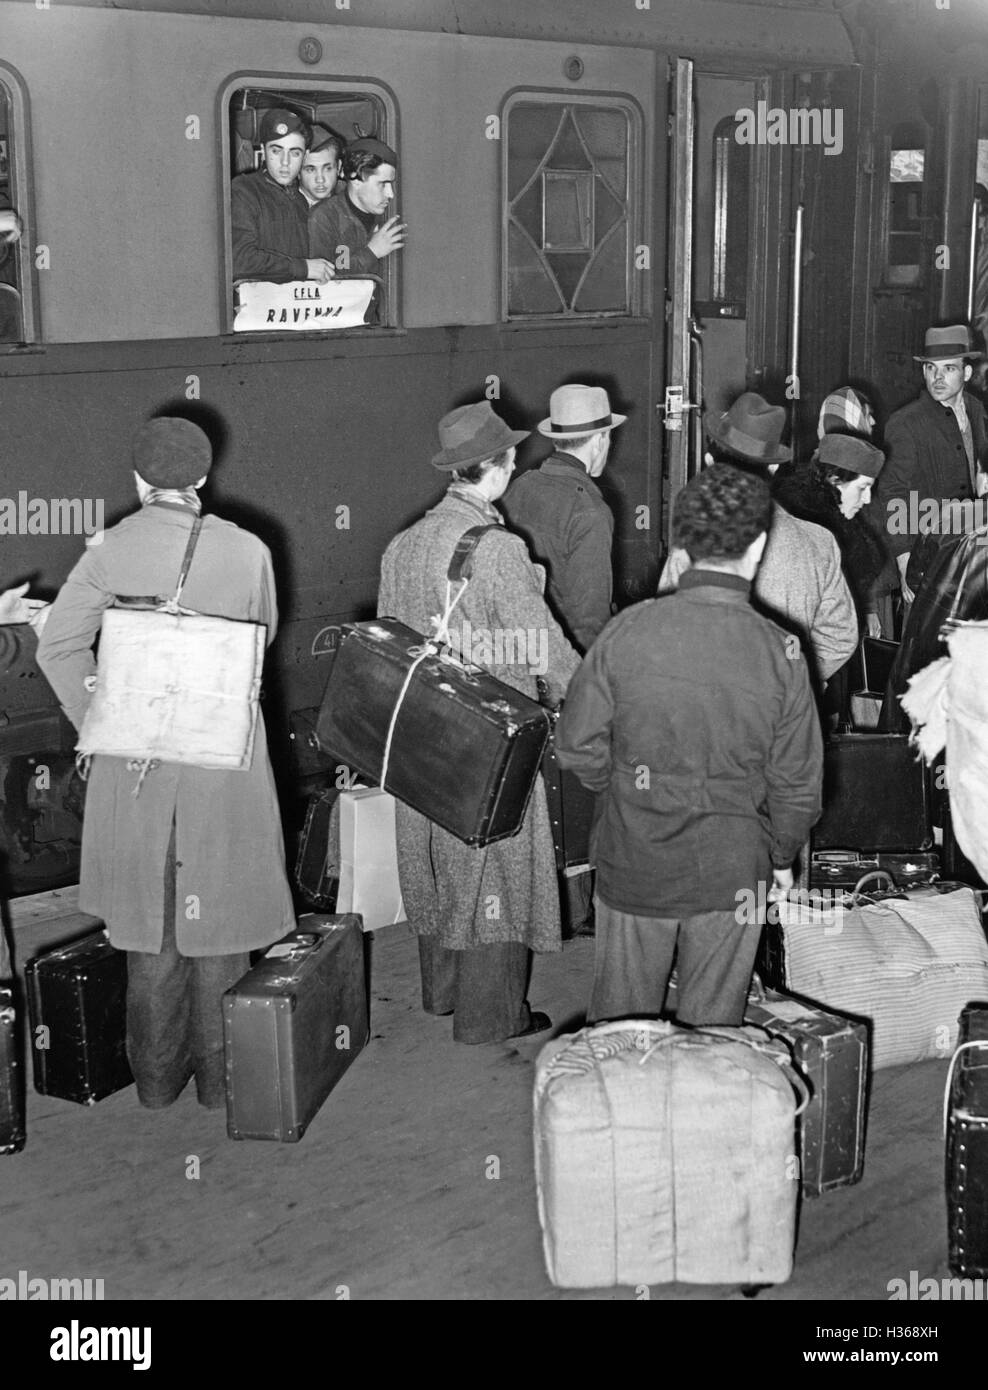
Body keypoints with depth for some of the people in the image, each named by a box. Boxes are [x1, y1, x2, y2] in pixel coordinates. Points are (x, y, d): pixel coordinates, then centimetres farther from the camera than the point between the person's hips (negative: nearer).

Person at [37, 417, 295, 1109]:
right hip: (226, 759, -1)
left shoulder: (110, 551, -6)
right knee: (217, 916, 12)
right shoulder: (247, 550, -7)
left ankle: (157, 1077, 24)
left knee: (150, 924, 14)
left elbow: (59, 645, -10)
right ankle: (220, 1075, 22)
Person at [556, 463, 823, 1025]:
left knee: (622, 1022, 18)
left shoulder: (628, 631, -14)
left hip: (633, 863, 1)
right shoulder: (779, 652, -14)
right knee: (712, 1025, 18)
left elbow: (577, 744, -6)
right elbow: (797, 782, -6)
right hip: (732, 873, 0)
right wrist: (782, 857, 11)